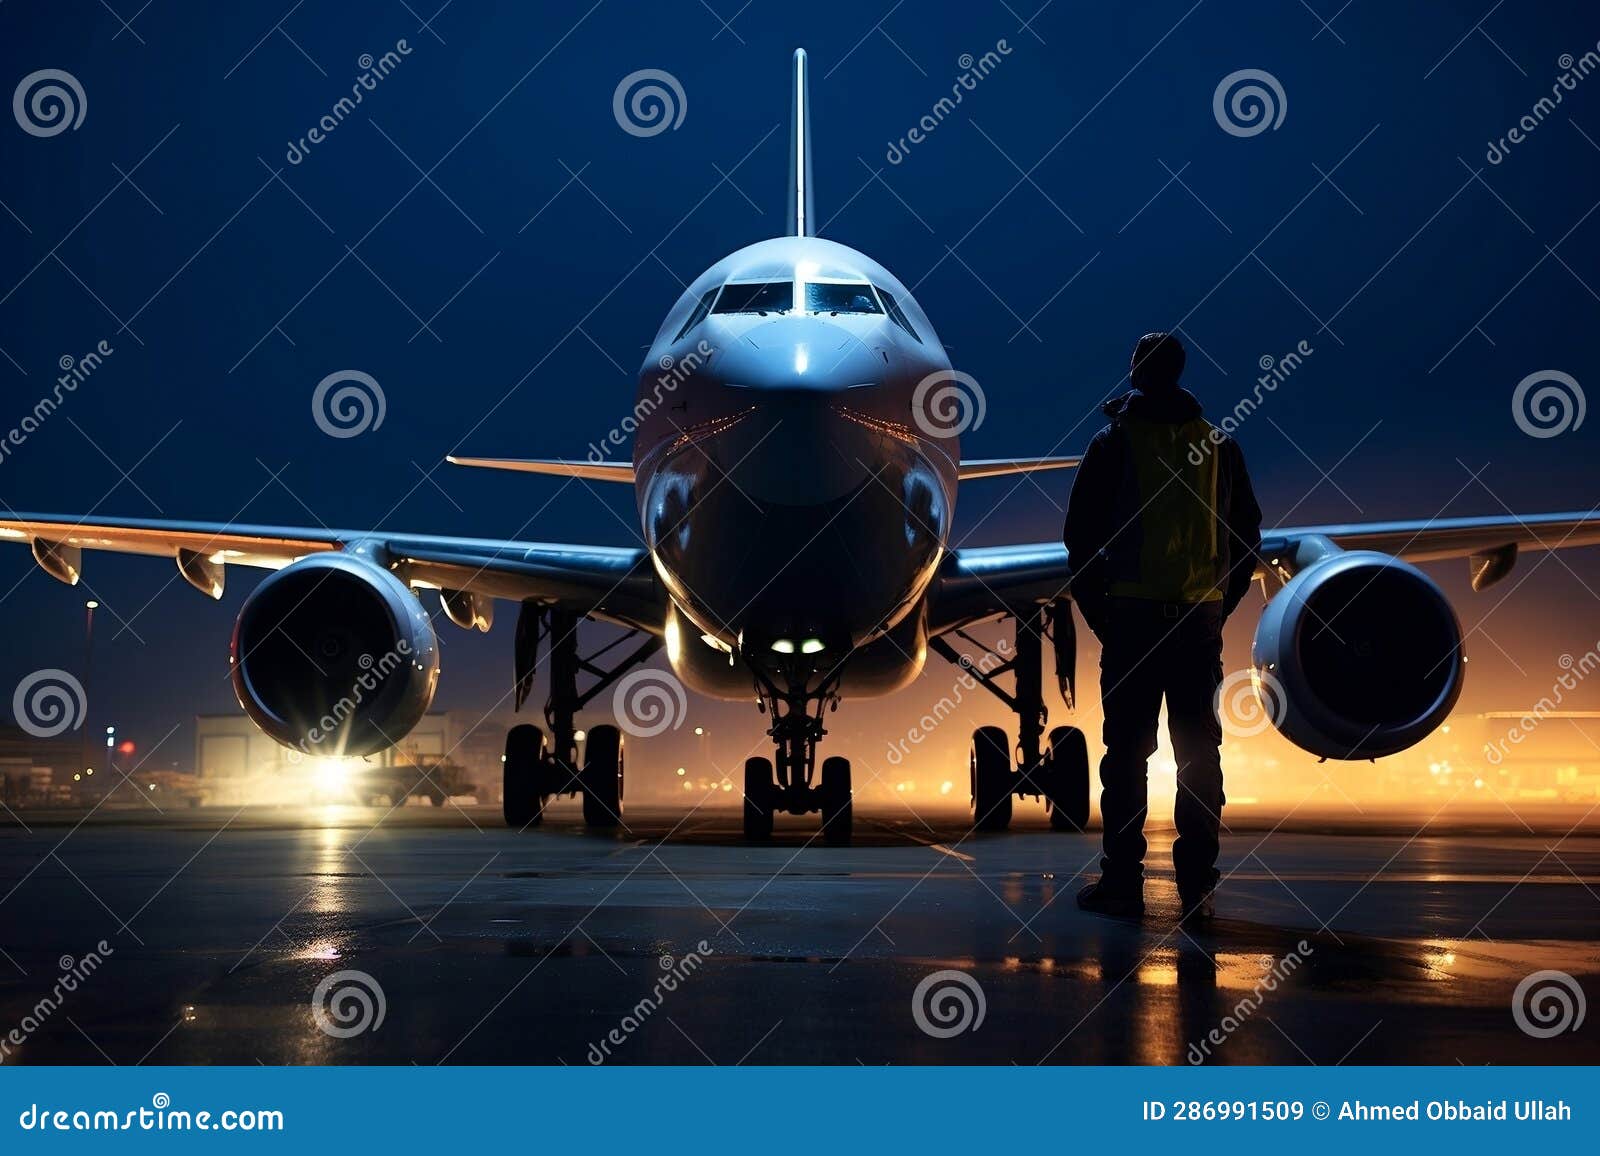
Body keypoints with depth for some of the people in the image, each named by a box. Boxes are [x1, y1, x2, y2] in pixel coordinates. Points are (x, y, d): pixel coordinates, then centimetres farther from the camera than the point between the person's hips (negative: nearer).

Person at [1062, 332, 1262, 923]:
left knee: (1127, 751, 1)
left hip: (1133, 613, -3)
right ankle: (1198, 888, 6)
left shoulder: (1115, 441, 0)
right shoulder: (1220, 444, 9)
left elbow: (1081, 534, -2)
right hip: (1202, 619, 3)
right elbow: (1247, 535, 12)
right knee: (1199, 752, 6)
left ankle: (1122, 883, 2)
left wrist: (1095, 609, 7)